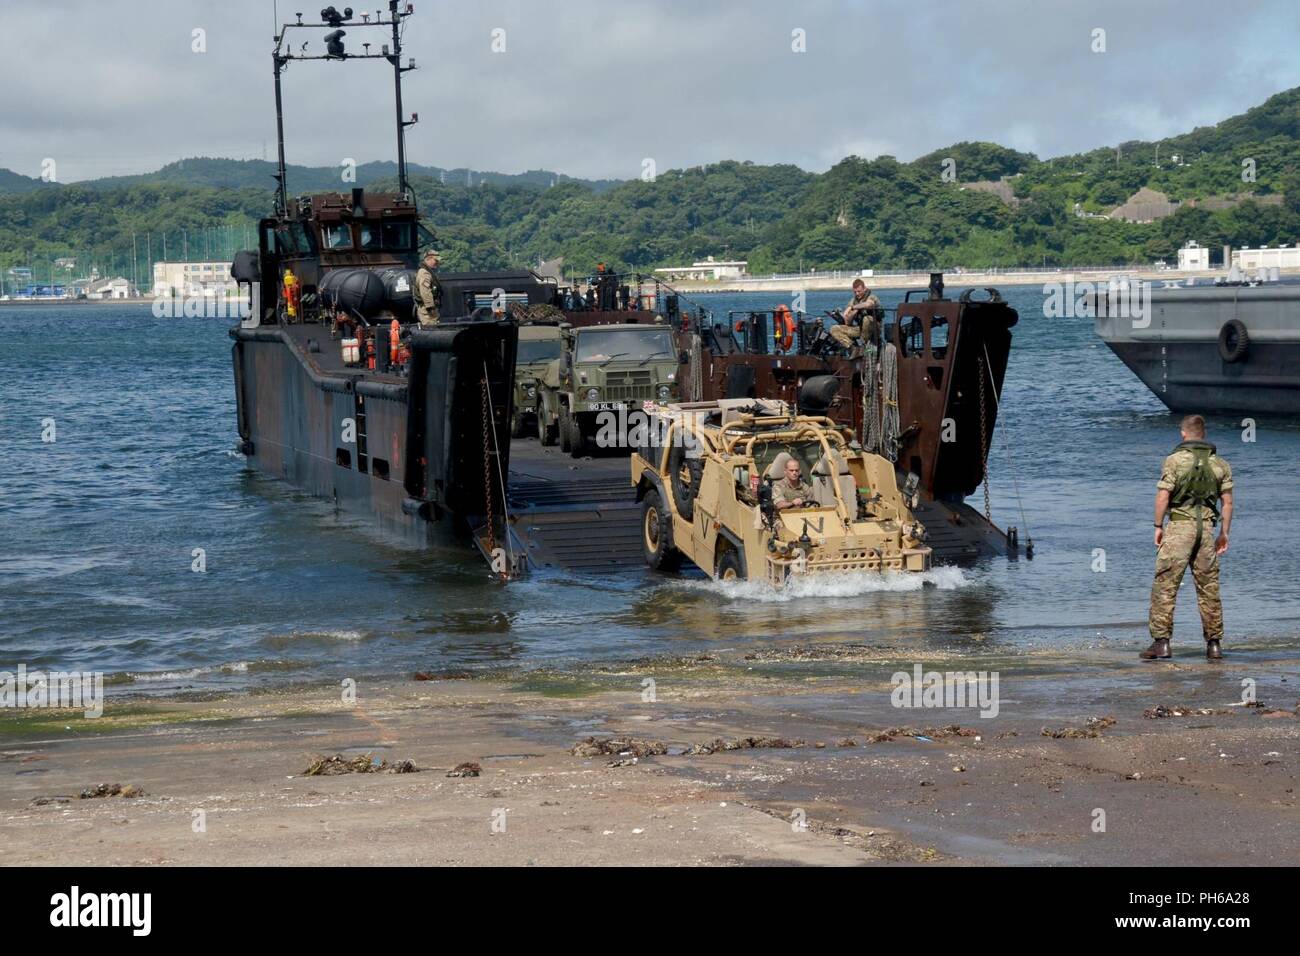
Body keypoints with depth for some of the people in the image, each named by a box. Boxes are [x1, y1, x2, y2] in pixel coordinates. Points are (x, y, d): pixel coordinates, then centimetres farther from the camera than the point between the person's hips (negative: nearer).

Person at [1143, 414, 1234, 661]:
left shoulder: (1175, 460, -5)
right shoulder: (1220, 464, 7)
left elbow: (1163, 496, -8)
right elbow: (1227, 502, 7)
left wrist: (1158, 526, 1)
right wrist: (1224, 532, 14)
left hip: (1179, 525, -4)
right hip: (1206, 527, 4)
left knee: (1165, 586, -2)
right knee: (1209, 588, 11)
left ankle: (1161, 642, -8)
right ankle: (1214, 644, 13)